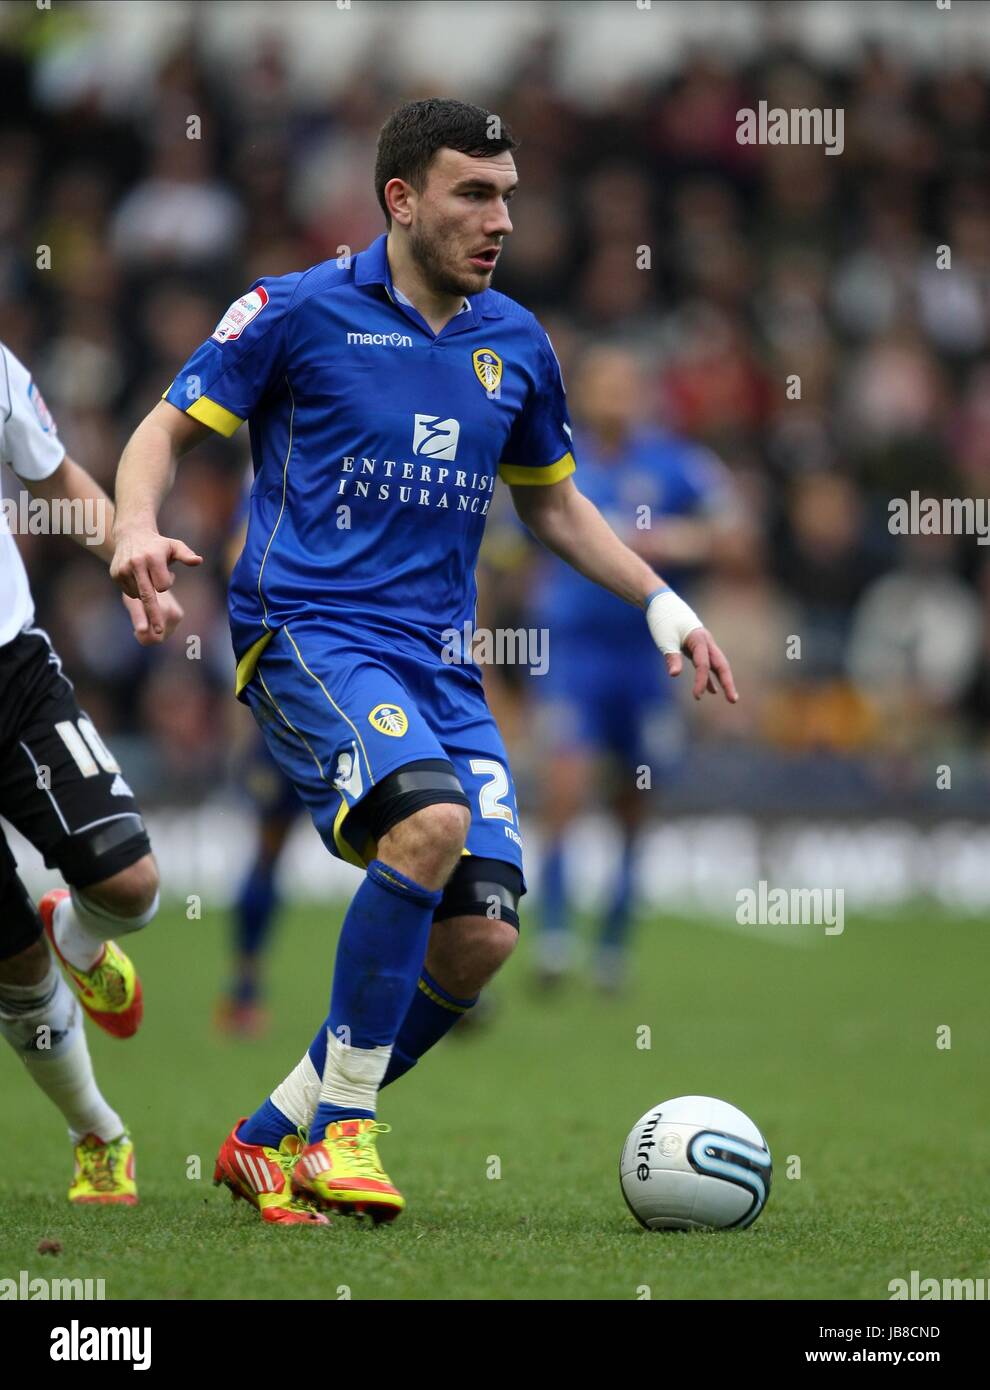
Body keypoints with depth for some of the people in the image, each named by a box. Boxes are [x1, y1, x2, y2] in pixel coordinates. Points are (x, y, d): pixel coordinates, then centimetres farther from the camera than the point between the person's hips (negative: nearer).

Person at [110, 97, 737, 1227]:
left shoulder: (515, 343, 14)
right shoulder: (301, 311, -1)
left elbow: (551, 499, 28)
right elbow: (168, 425, 3)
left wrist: (661, 604, 19)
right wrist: (136, 525, -17)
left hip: (437, 660, 6)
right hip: (306, 631, -6)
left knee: (482, 933, -8)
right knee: (430, 816, -33)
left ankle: (271, 1141, 10)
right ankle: (340, 1127, -21)